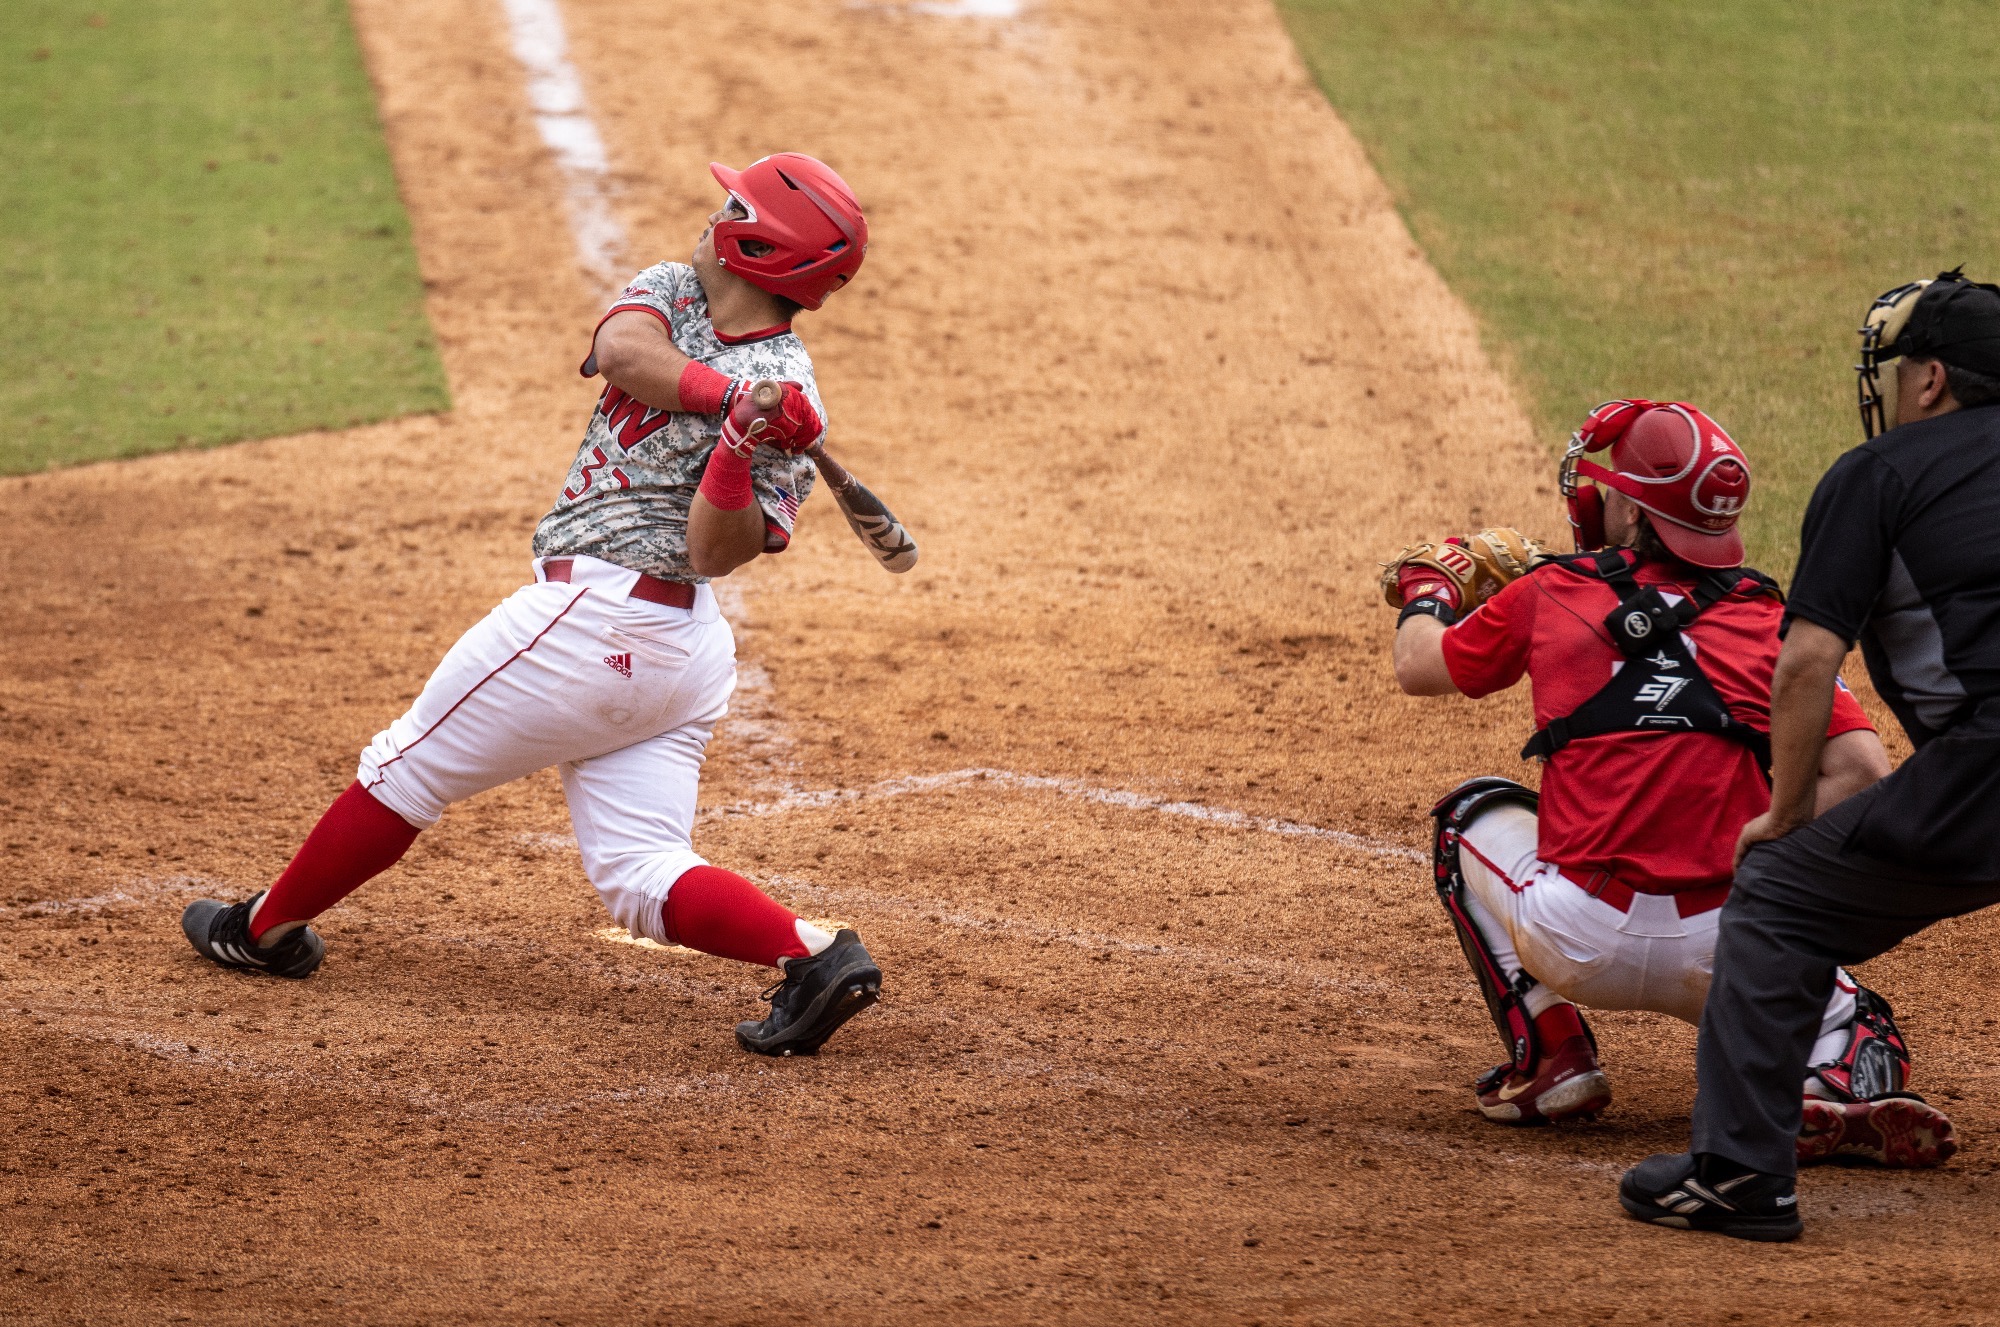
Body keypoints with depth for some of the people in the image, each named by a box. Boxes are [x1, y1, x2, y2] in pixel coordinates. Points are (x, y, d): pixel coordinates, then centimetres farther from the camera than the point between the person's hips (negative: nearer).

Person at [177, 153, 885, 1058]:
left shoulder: (785, 396, -10)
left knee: (408, 768, 8)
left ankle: (265, 927, 23)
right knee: (640, 873, 2)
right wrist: (729, 394, -23)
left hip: (594, 606, -8)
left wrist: (741, 448, -33)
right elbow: (620, 349, -12)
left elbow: (718, 551, -17)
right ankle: (813, 954, -13)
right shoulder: (671, 293, 10)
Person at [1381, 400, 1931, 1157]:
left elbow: (1418, 668, 23)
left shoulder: (1548, 593, 5)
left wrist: (1428, 589, 44)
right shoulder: (1768, 620, 7)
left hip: (1580, 945, -1)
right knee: (1849, 1014, 30)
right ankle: (1842, 1082, -9)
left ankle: (1550, 1057, 18)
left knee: (1473, 813, 29)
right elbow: (1861, 769, -4)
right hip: (1722, 959, 1)